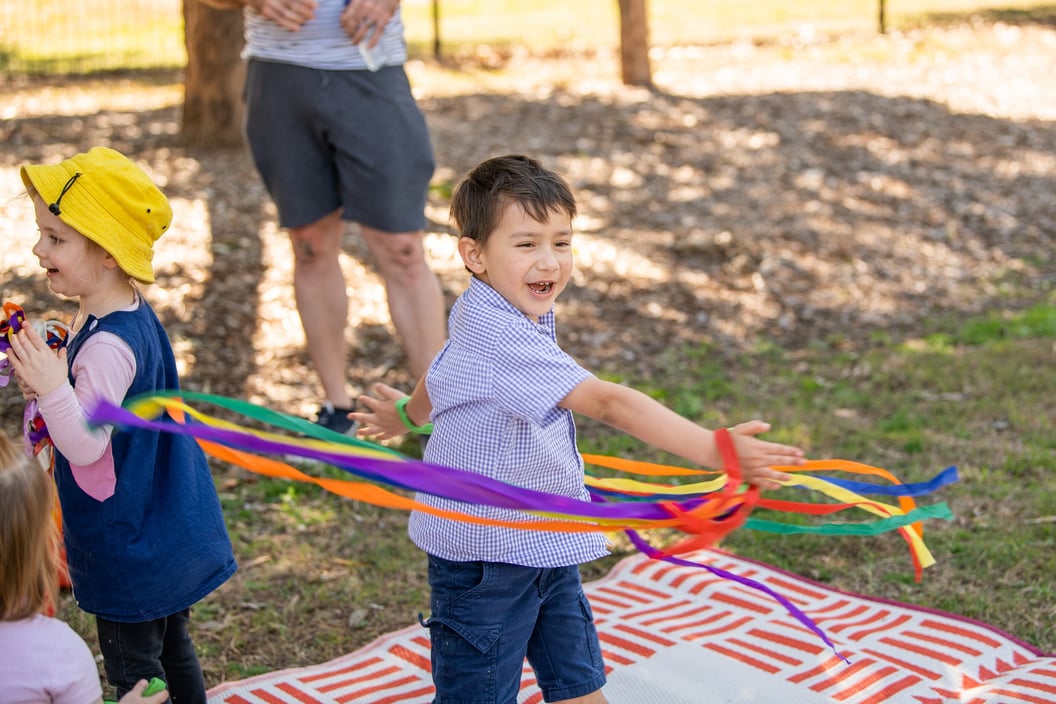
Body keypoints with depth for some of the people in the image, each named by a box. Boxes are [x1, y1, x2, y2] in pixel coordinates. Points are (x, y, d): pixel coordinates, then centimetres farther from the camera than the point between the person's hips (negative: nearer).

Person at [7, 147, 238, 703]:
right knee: (170, 648, 23)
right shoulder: (129, 313, 2)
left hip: (129, 544, -10)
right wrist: (49, 382, 2)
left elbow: (86, 446, -30)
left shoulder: (109, 345, -29)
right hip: (162, 526, 10)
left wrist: (51, 390, -43)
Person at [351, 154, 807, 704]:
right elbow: (608, 403, -41)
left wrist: (408, 413, 46)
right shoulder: (499, 337, -30)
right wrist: (713, 450, -47)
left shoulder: (479, 314, 2)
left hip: (547, 547, 9)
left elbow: (445, 370, 25)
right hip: (485, 557, -9)